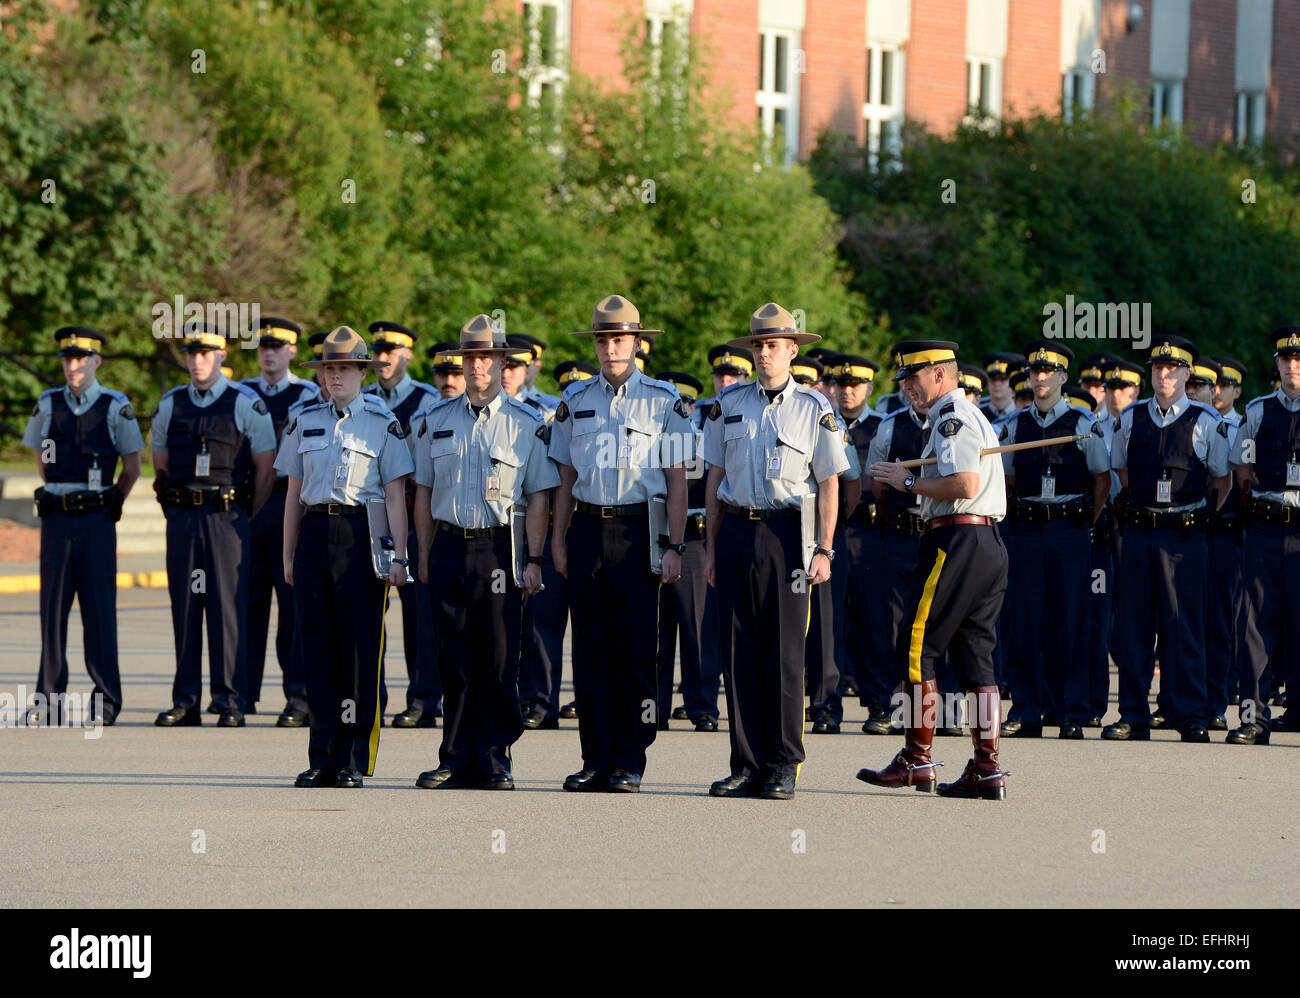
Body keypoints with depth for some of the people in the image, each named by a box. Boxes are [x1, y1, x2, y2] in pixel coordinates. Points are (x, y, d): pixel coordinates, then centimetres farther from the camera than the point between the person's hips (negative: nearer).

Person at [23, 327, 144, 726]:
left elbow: (132, 467, 8)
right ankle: (49, 699, 7)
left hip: (97, 519, -3)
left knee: (99, 607, -2)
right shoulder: (47, 405, 7)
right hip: (56, 517, 3)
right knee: (52, 607, 3)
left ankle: (106, 701, 3)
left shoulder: (116, 407, -1)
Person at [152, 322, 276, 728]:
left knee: (228, 607, -5)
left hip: (228, 515, -3)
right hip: (181, 515, 3)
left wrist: (246, 517, 6)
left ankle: (230, 702, -2)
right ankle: (185, 701, 6)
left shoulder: (246, 404, 0)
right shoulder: (170, 405, 10)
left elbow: (266, 469, 4)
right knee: (185, 606, 2)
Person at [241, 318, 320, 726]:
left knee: (293, 601, -4)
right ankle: (244, 694, 7)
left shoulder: (309, 395, 3)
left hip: (290, 504, -3)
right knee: (248, 600, 2)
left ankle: (298, 697, -2)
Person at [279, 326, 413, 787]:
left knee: (360, 646, -3)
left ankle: (353, 761, 2)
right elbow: (294, 492, 16)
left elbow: (395, 495, -1)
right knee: (317, 646, 3)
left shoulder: (383, 423, 2)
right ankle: (322, 760, 7)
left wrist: (398, 557, -8)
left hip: (361, 537, -3)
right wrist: (288, 555, 13)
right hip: (314, 534, 4)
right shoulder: (305, 421, 13)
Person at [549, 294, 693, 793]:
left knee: (637, 649, -2)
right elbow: (565, 477, 15)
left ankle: (629, 762, 3)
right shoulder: (576, 400, 10)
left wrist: (674, 547, -5)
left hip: (639, 532, -3)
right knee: (591, 649, 4)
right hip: (587, 531, 3)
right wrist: (558, 540, 8)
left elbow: (677, 481, 1)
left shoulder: (664, 401, 2)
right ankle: (596, 760, 8)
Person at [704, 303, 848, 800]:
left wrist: (823, 550, -6)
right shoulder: (728, 405, 11)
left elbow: (829, 484, 1)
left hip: (787, 534, -3)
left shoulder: (814, 409, 2)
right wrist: (711, 547, 9)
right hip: (736, 531, 3)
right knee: (738, 651, 2)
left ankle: (783, 768, 3)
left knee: (785, 652, -3)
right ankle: (746, 765, 7)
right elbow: (716, 478, 13)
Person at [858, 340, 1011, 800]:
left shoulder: (951, 417, -10)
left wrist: (909, 481, -10)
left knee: (915, 648, -5)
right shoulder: (974, 416, 23)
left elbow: (966, 484, -21)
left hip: (956, 542, -10)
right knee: (975, 656, 7)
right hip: (990, 543, 10)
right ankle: (987, 770, 3)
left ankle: (916, 761, -4)